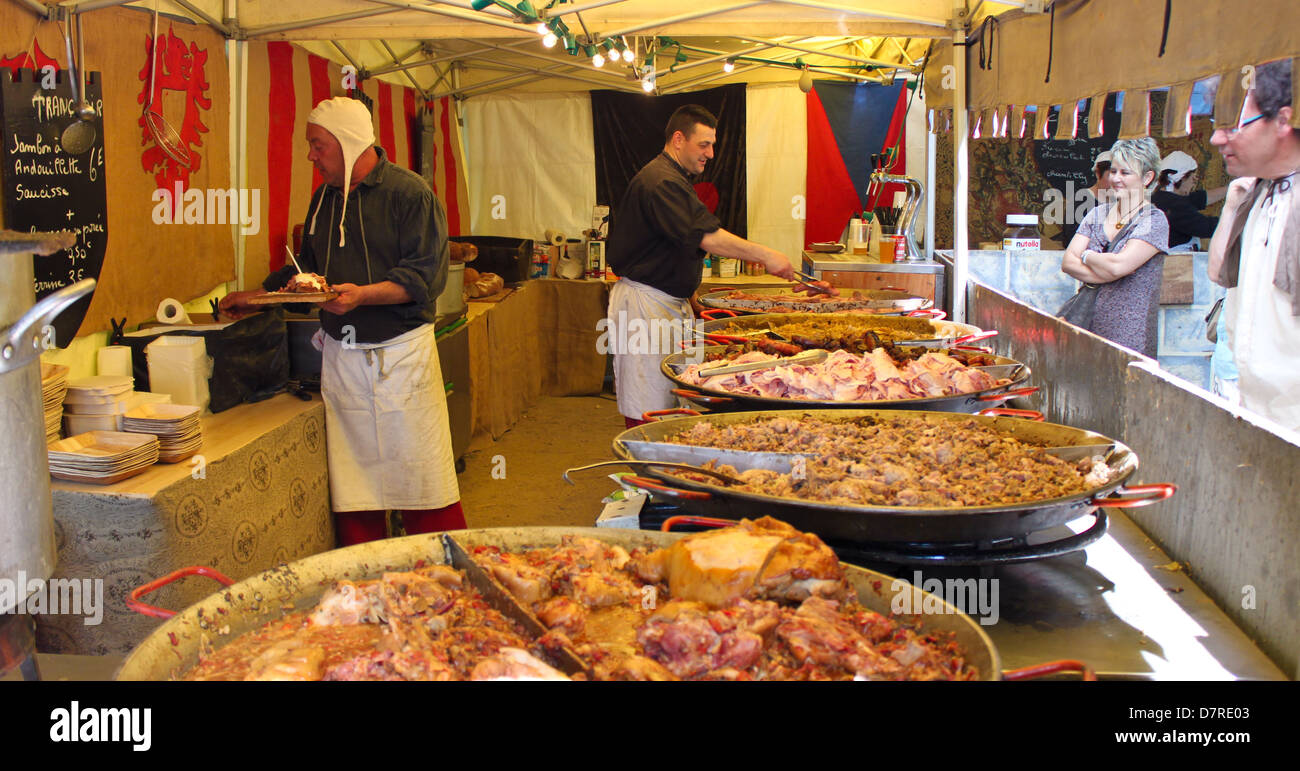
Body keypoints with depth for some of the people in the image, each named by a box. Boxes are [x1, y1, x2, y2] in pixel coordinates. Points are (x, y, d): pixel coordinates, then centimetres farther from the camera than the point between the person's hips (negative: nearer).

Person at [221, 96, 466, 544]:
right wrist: (257, 296, 20)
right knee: (352, 490, 5)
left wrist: (362, 295, -26)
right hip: (340, 356, 6)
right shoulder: (324, 198, 15)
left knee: (422, 486, -1)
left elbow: (425, 277, -16)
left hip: (400, 352, -5)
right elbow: (308, 268, 27)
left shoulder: (409, 193, -7)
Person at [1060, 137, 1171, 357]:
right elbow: (1067, 262, 1)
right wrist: (1104, 274, -14)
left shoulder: (1154, 221, -6)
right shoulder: (1098, 214, 11)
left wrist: (1087, 256, -2)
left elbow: (1118, 265, -19)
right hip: (1089, 324, 5)